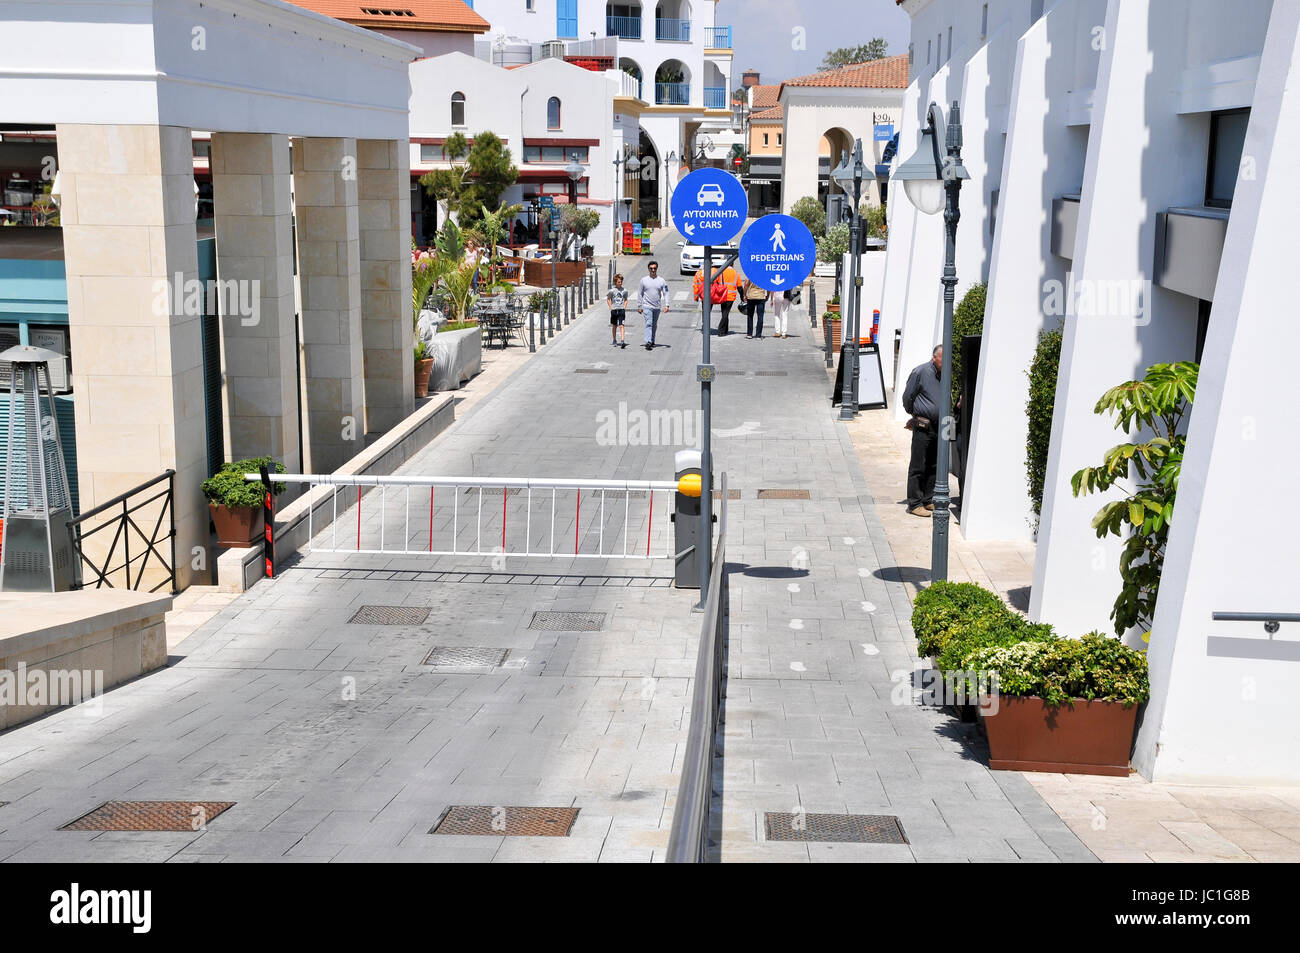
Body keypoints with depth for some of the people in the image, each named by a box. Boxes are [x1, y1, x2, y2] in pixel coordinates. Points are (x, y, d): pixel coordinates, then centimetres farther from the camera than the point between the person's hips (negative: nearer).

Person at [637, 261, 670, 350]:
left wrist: (667, 305, -9)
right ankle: (648, 342, -24)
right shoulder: (644, 280, 1)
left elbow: (666, 293, 3)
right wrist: (639, 306, 3)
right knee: (649, 324, -16)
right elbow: (639, 294, 6)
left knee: (654, 325, 14)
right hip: (647, 306, -3)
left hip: (657, 307, 3)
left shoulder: (661, 281, 4)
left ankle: (652, 341, 27)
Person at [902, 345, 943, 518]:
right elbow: (907, 397, -2)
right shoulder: (920, 372, -10)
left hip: (938, 425, 6)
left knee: (934, 466, 11)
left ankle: (928, 500, 21)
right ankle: (915, 503, 2)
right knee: (918, 466, -2)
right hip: (923, 427, -6)